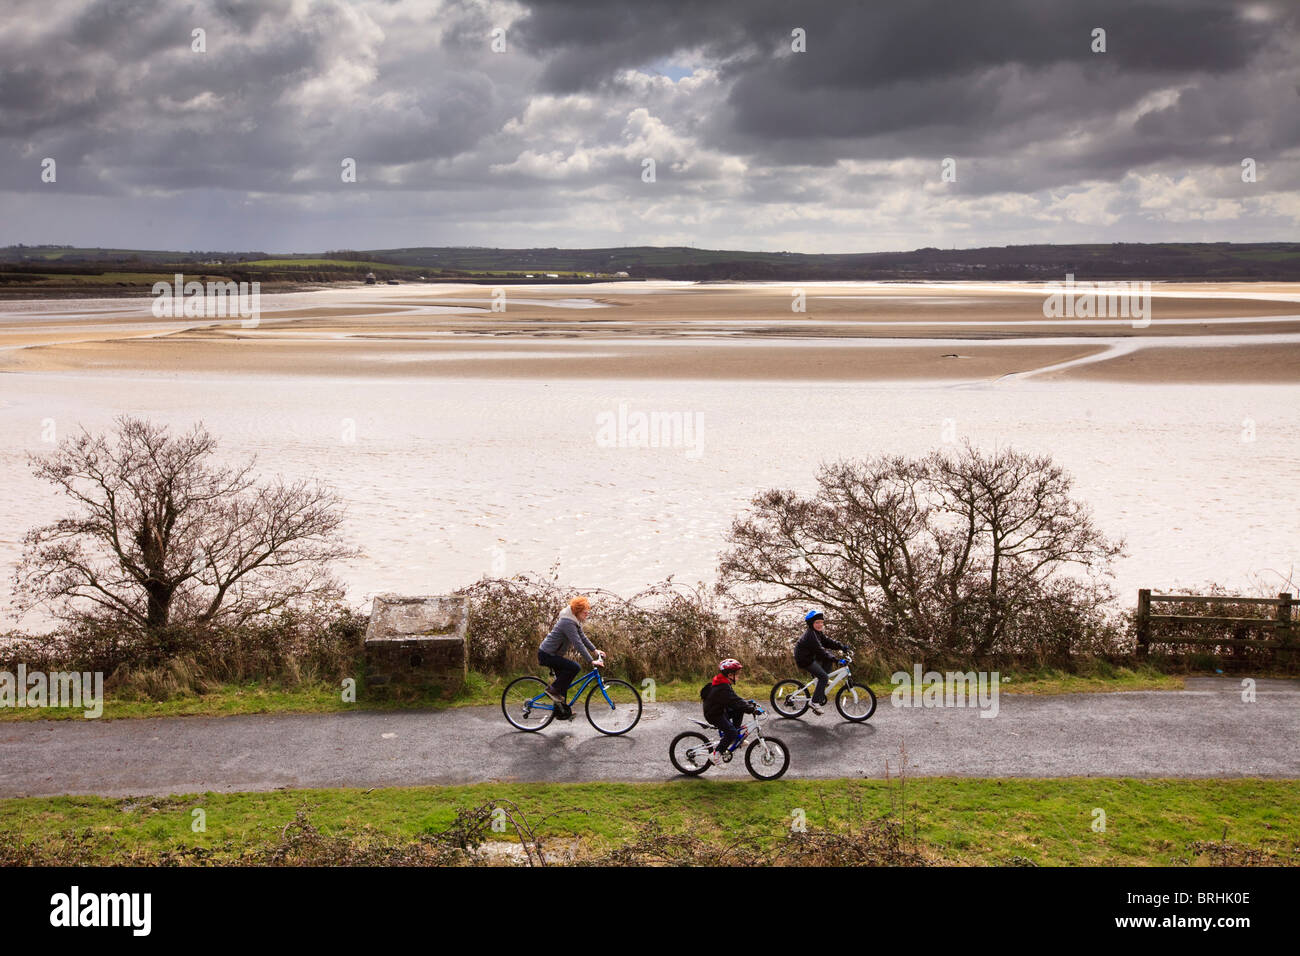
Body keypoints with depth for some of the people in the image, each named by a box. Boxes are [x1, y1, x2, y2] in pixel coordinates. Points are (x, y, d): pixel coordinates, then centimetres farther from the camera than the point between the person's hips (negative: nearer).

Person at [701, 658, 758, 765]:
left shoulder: (725, 685, 8)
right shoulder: (723, 688, -26)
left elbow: (736, 699, 15)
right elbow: (736, 702, -33)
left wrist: (750, 703, 5)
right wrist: (752, 709, -34)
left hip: (721, 710, 10)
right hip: (714, 715, -10)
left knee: (739, 711, 6)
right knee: (731, 732, -19)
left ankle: (735, 738, 10)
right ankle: (716, 754, -12)